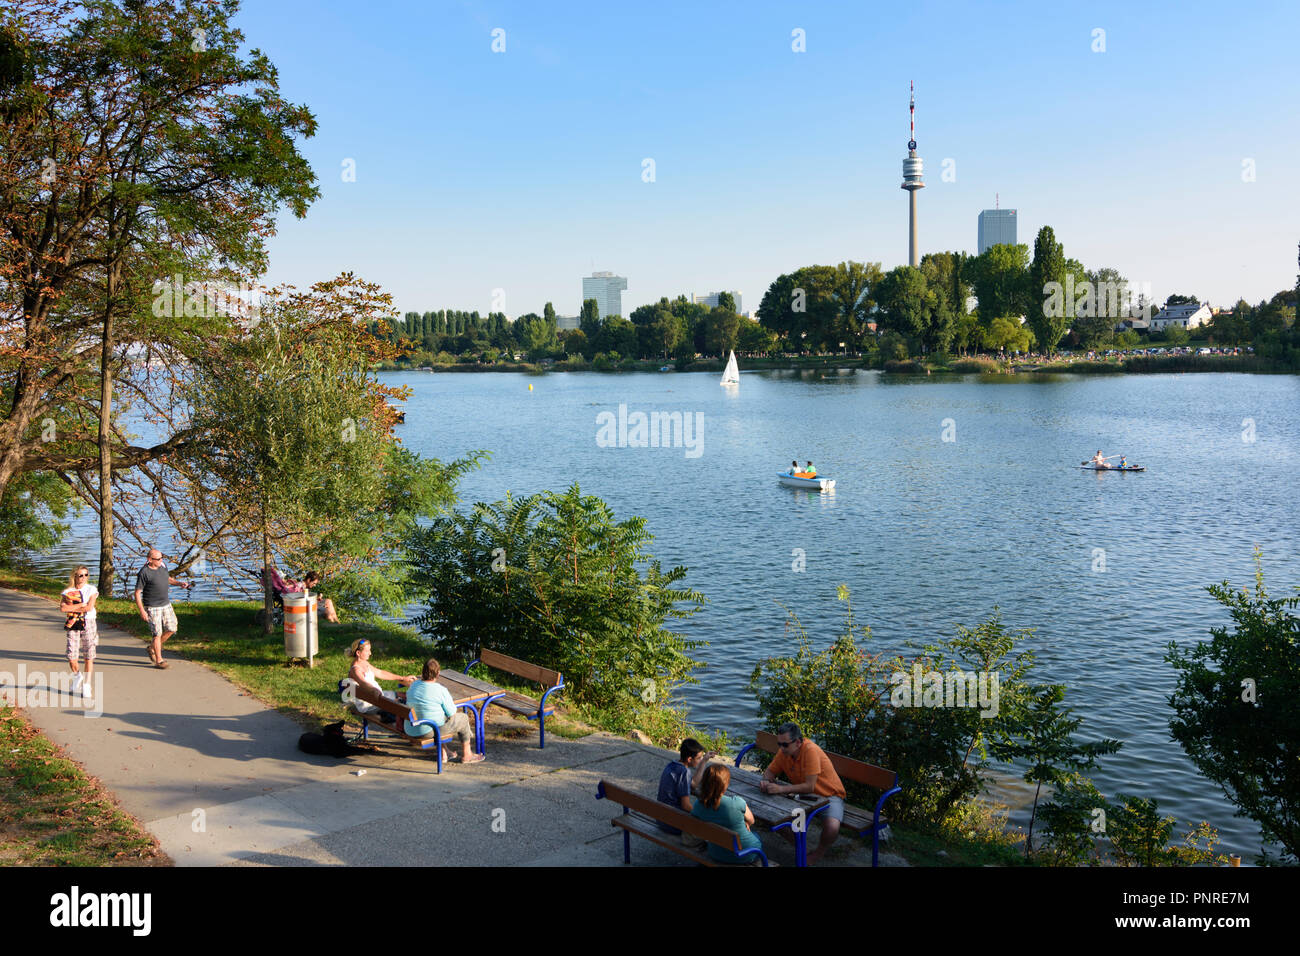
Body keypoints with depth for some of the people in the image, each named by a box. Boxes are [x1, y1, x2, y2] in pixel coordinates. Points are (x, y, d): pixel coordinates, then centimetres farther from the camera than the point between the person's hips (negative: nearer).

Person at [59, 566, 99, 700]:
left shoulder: (91, 589, 2)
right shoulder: (68, 591, 5)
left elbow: (89, 607, -10)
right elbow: (62, 608, -10)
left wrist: (71, 607, -7)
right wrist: (81, 605, -13)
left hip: (88, 624, -1)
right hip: (73, 625, 1)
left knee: (89, 656, -1)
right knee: (71, 657, -5)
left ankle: (87, 685, 9)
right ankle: (76, 676, 26)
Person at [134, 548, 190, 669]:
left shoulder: (162, 567, 3)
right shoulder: (144, 573, -16)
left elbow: (168, 579, 23)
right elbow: (137, 593, -13)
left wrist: (180, 583, 4)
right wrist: (142, 611, -17)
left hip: (166, 604, 7)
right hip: (152, 608, -7)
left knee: (171, 629, 5)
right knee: (157, 633, -3)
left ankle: (152, 648, 26)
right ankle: (159, 660, 8)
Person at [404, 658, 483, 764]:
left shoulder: (413, 686, 0)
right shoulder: (441, 690, -18)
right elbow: (451, 713, -10)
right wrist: (453, 704, 12)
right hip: (431, 730, -7)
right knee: (463, 718, 16)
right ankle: (466, 755, 29)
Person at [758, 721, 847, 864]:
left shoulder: (810, 751, -29)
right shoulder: (784, 751, -8)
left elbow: (809, 787, -32)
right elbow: (770, 771, 5)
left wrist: (781, 789, -35)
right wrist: (766, 781, -18)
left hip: (829, 795, -6)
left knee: (832, 827, -34)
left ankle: (821, 850, 1)